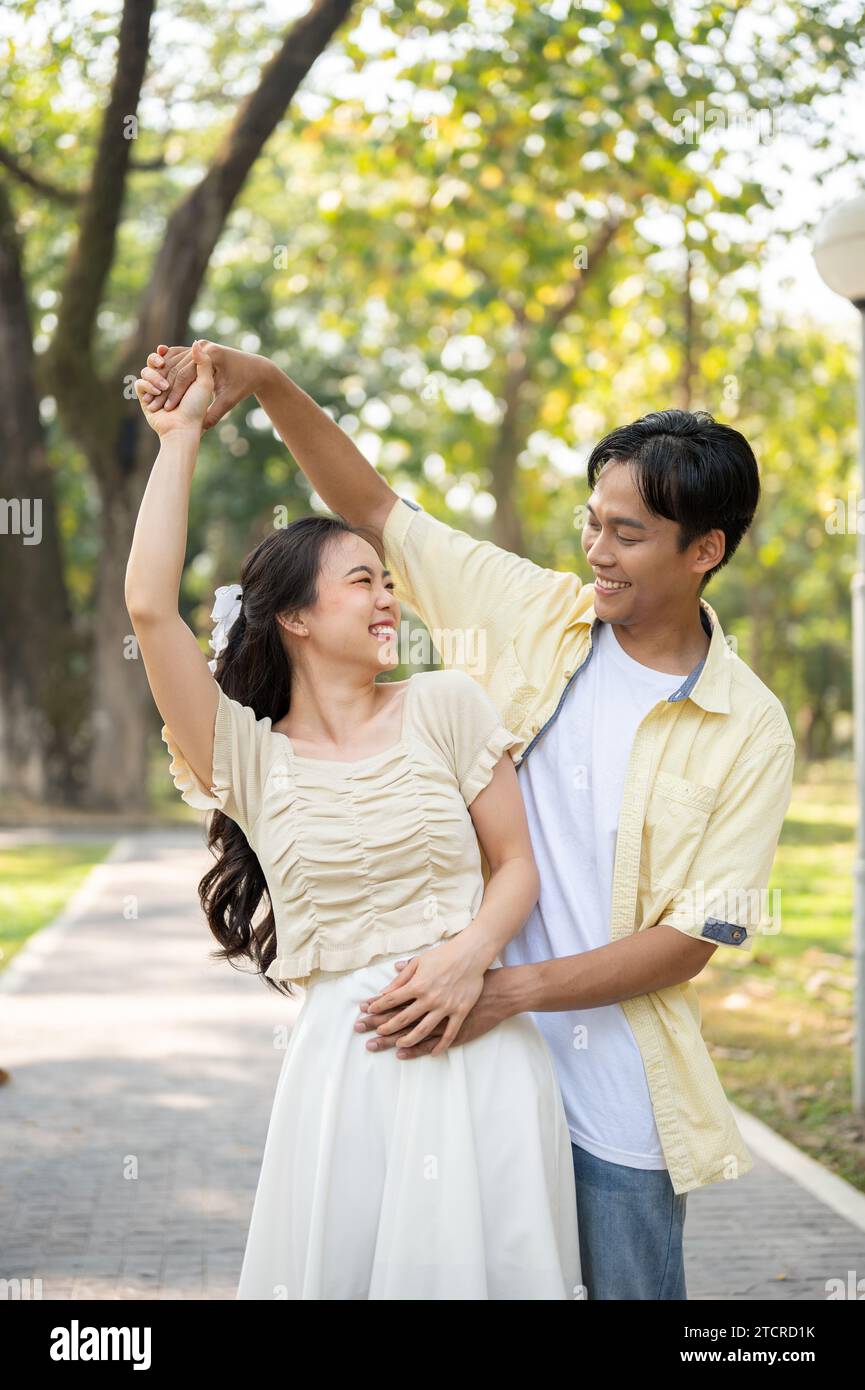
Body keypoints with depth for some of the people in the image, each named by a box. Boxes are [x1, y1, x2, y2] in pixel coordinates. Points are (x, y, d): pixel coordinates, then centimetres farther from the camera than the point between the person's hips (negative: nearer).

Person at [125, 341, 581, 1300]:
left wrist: (472, 953, -14)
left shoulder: (445, 706, 7)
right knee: (342, 1261, 5)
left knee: (487, 1262, 5)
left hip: (477, 1042, 1)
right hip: (344, 1056, -1)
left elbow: (517, 860, 8)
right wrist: (180, 436, 1)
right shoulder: (248, 756, 4)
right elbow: (150, 607, -8)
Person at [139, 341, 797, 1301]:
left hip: (615, 1100, -2)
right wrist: (266, 384, -7)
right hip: (473, 1057, 2)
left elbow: (697, 934, -10)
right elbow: (374, 511, 6)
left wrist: (509, 988, -21)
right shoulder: (531, 611, 1)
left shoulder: (751, 732, -6)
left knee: (629, 1285, 10)